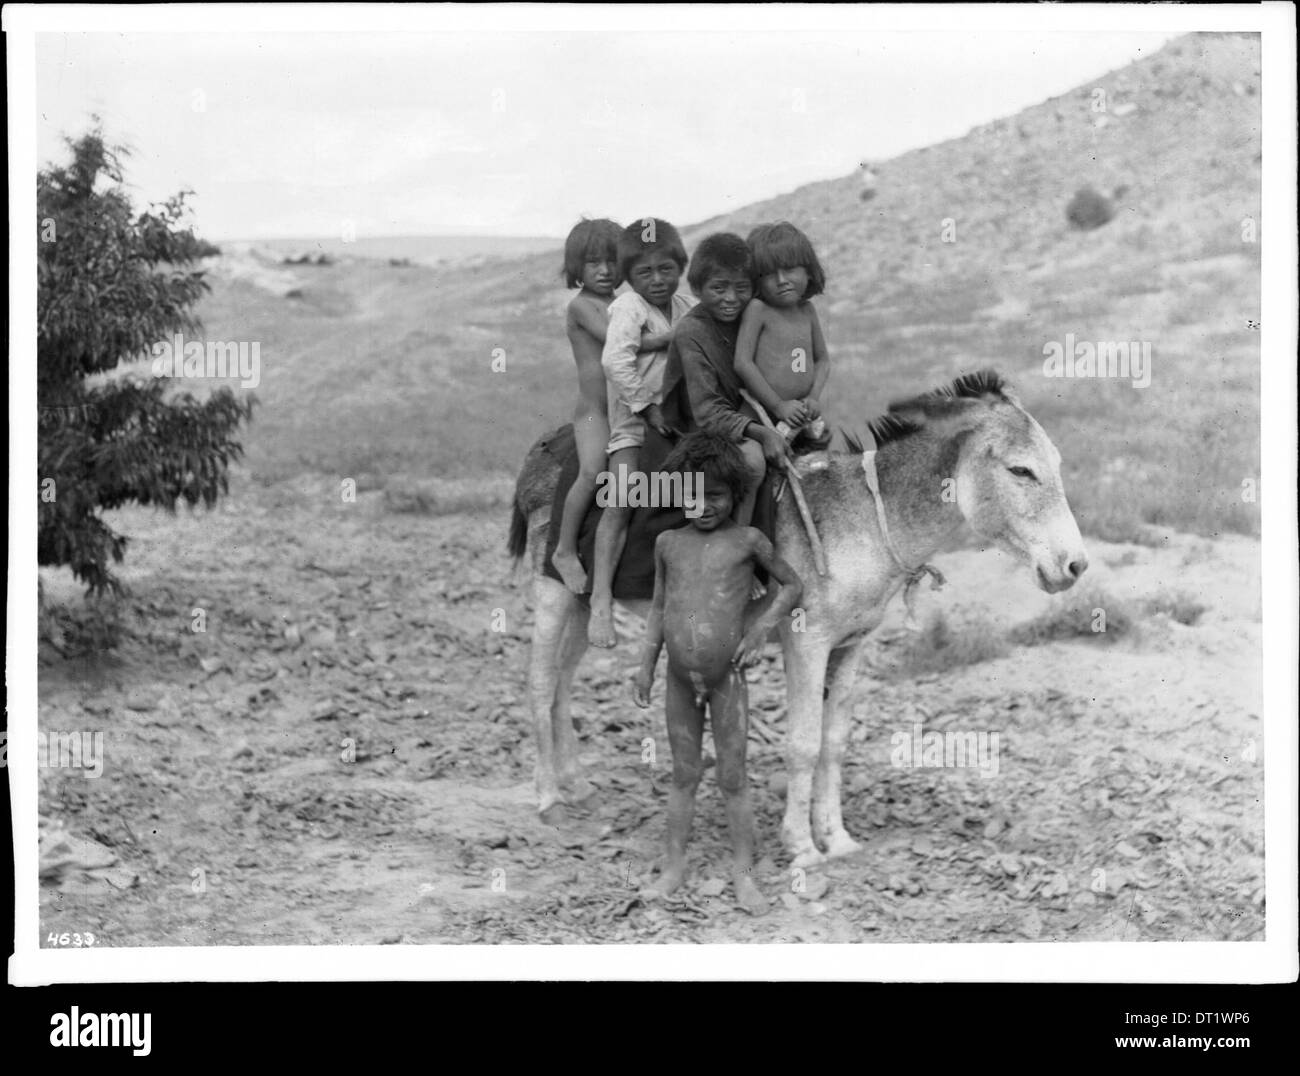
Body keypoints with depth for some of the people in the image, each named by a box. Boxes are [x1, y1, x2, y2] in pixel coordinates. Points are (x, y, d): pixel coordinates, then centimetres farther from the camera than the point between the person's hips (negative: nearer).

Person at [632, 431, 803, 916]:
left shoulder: (747, 540, -3)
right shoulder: (669, 543, 6)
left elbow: (792, 586, 7)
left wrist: (760, 628, -5)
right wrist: (646, 666, 12)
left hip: (728, 677, -3)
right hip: (680, 677, 3)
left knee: (733, 779, 2)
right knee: (684, 776, 11)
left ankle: (743, 873, 12)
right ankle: (674, 866, 20)